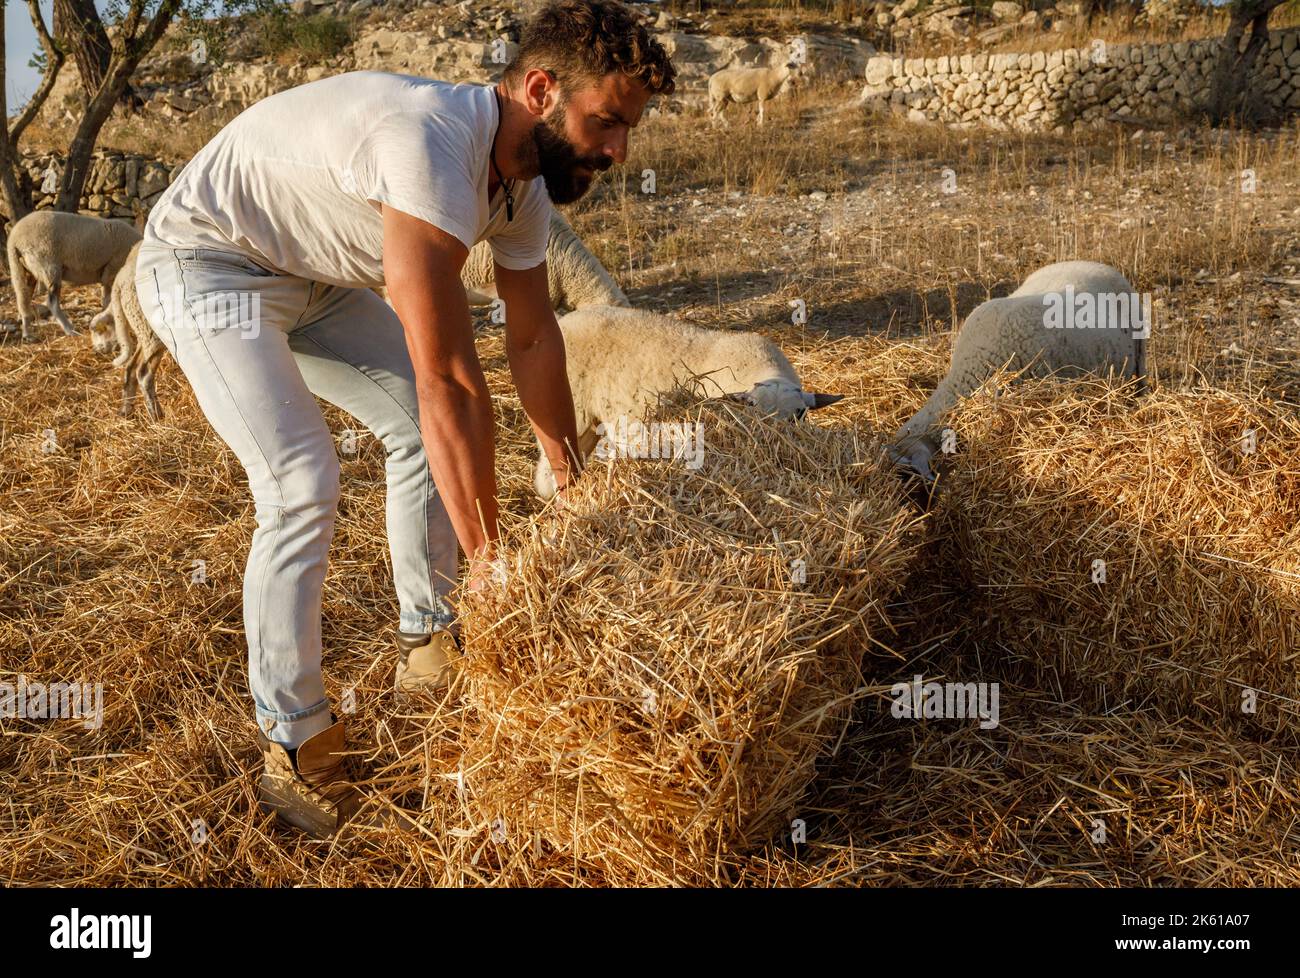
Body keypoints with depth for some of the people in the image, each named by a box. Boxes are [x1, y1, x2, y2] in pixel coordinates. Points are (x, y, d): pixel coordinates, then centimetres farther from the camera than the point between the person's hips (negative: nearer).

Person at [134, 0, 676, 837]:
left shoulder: (526, 178, -7)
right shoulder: (433, 146, -36)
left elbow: (534, 335, 4)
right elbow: (450, 378, -37)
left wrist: (574, 485, 9)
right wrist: (488, 558, -31)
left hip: (314, 277, 9)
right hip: (205, 264, -9)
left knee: (420, 427, 7)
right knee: (302, 486, -20)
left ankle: (427, 646, 22)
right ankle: (295, 753, -5)